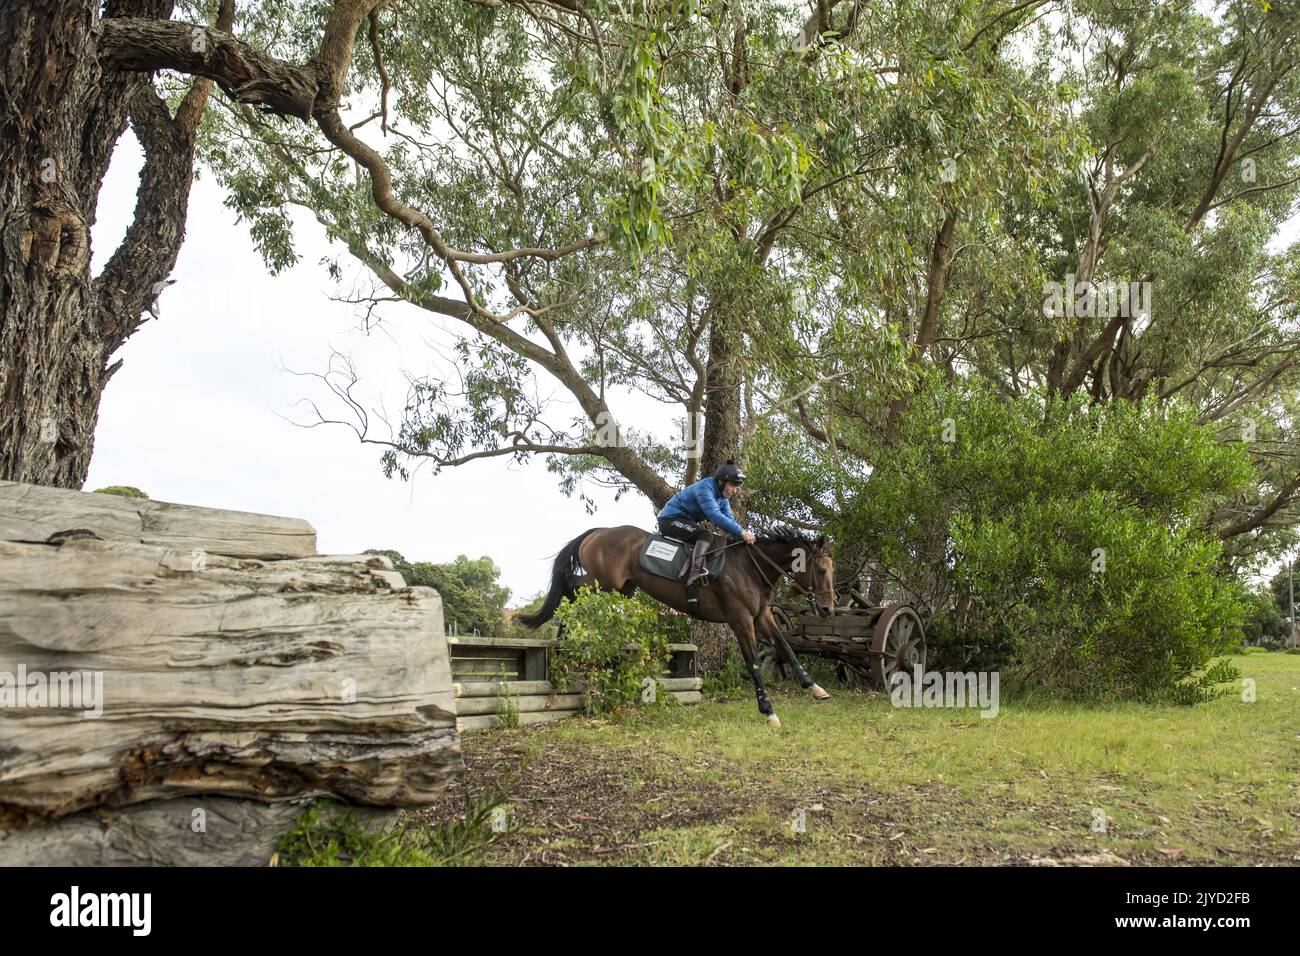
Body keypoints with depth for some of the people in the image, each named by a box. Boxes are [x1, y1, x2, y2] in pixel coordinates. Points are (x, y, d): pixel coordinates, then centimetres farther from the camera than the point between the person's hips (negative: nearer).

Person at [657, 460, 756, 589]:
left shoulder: (723, 498, 6)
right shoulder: (705, 488, -24)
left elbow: (729, 520, -1)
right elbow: (715, 516, -35)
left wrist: (745, 534, -21)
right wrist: (741, 532, -38)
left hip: (686, 521, 10)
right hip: (671, 520, -10)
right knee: (704, 535, -29)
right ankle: (696, 572, -49)